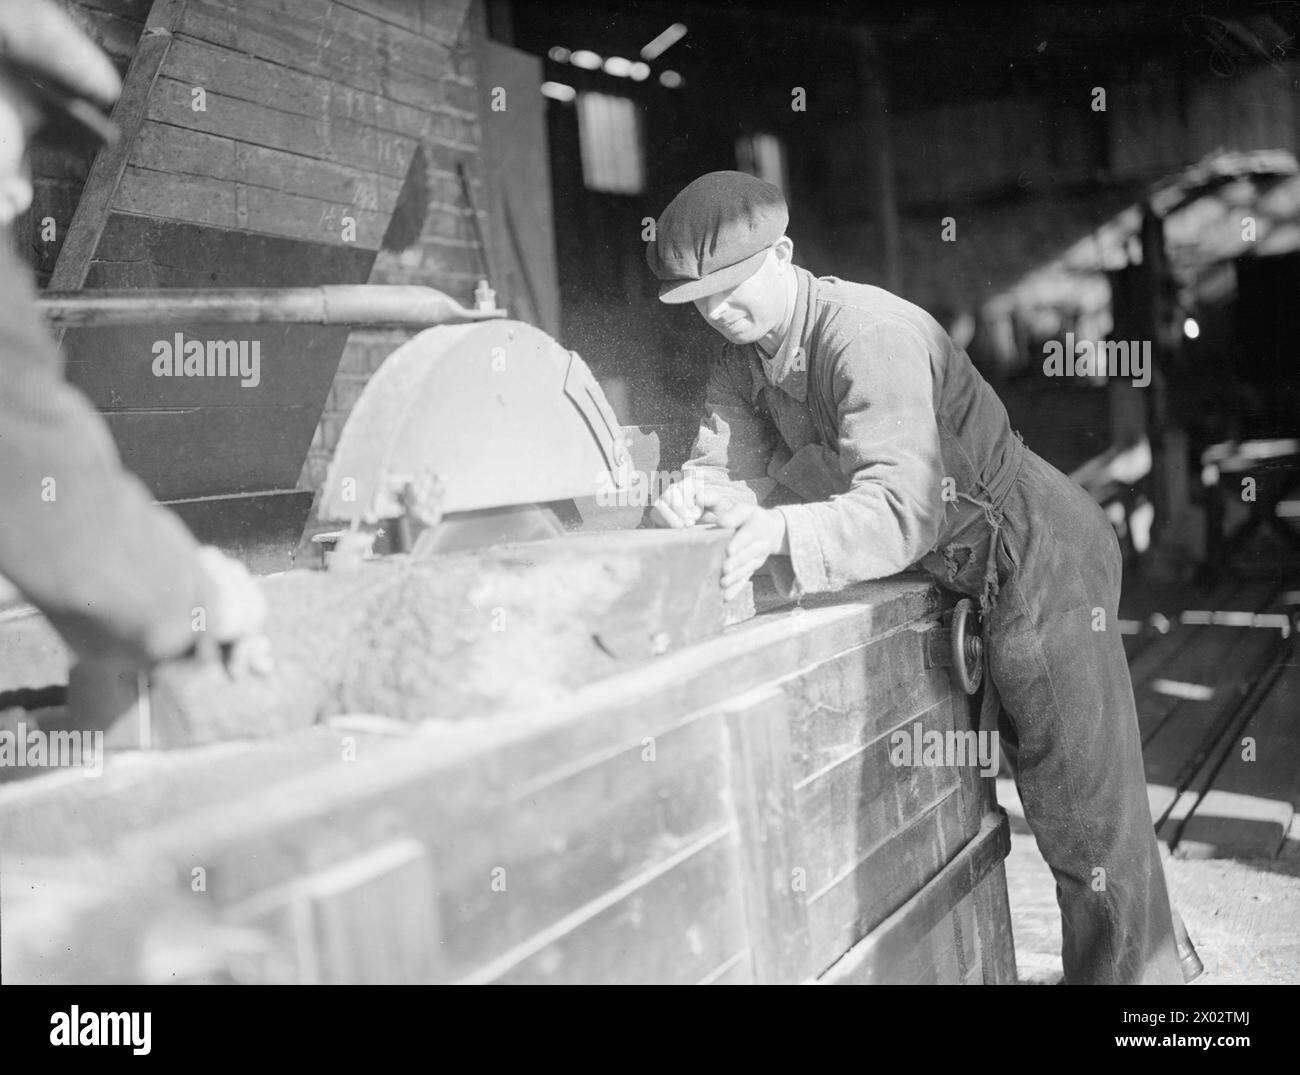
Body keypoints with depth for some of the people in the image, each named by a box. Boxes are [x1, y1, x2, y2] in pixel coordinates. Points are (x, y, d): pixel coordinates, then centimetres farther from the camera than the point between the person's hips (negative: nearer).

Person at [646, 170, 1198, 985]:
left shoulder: (870, 334, -28)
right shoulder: (744, 359, 0)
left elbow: (902, 506, -37)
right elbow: (730, 466, -5)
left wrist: (785, 533, -51)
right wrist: (695, 496, -27)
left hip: (1042, 560, -10)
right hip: (970, 573, 10)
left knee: (1088, 811, -5)